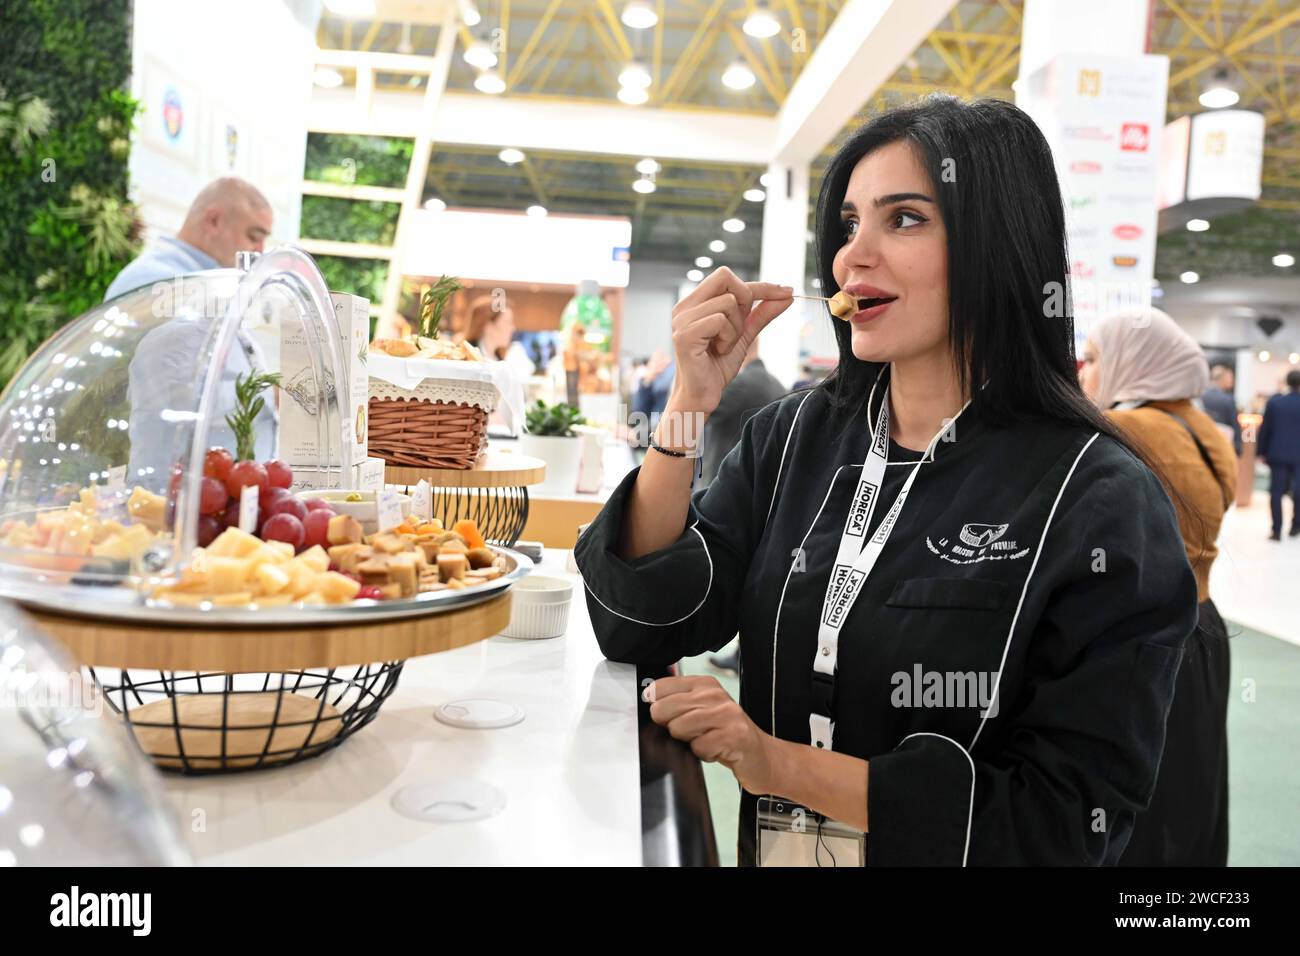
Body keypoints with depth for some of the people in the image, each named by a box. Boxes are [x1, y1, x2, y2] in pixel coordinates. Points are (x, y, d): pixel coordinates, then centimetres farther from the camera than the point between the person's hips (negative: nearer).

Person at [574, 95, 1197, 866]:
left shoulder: (1100, 503, -17)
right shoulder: (795, 437, -5)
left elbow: (1072, 816, -19)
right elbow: (639, 629, -9)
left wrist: (778, 763, -22)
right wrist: (691, 399, -19)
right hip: (771, 846, 4)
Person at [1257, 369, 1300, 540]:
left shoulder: (1273, 402, -4)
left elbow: (1265, 429, -1)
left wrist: (1262, 452, 7)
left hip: (1278, 454, 0)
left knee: (1276, 492, 1)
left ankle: (1276, 530, -2)